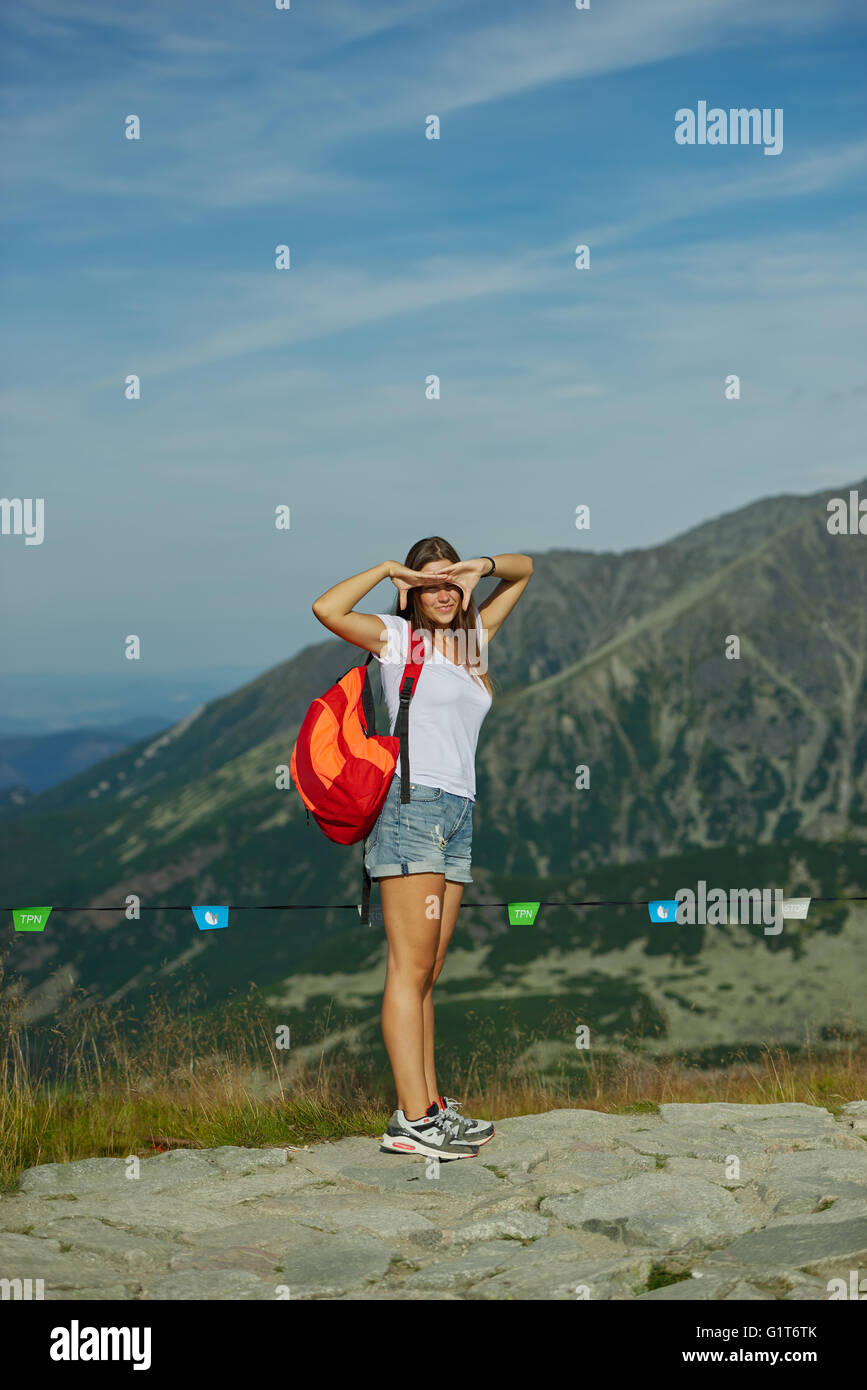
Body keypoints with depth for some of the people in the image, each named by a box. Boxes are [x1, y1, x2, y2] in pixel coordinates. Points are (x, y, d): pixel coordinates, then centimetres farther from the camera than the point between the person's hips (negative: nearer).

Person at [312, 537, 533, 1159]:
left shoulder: (475, 635, 19)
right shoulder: (397, 637, 2)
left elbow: (524, 569, 29)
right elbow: (327, 609, -16)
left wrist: (482, 566, 10)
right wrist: (387, 569, -5)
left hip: (459, 814, 7)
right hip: (412, 804, -7)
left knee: (428, 972, 8)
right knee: (410, 968, -10)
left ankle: (429, 1102, 9)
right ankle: (412, 1121, -13)